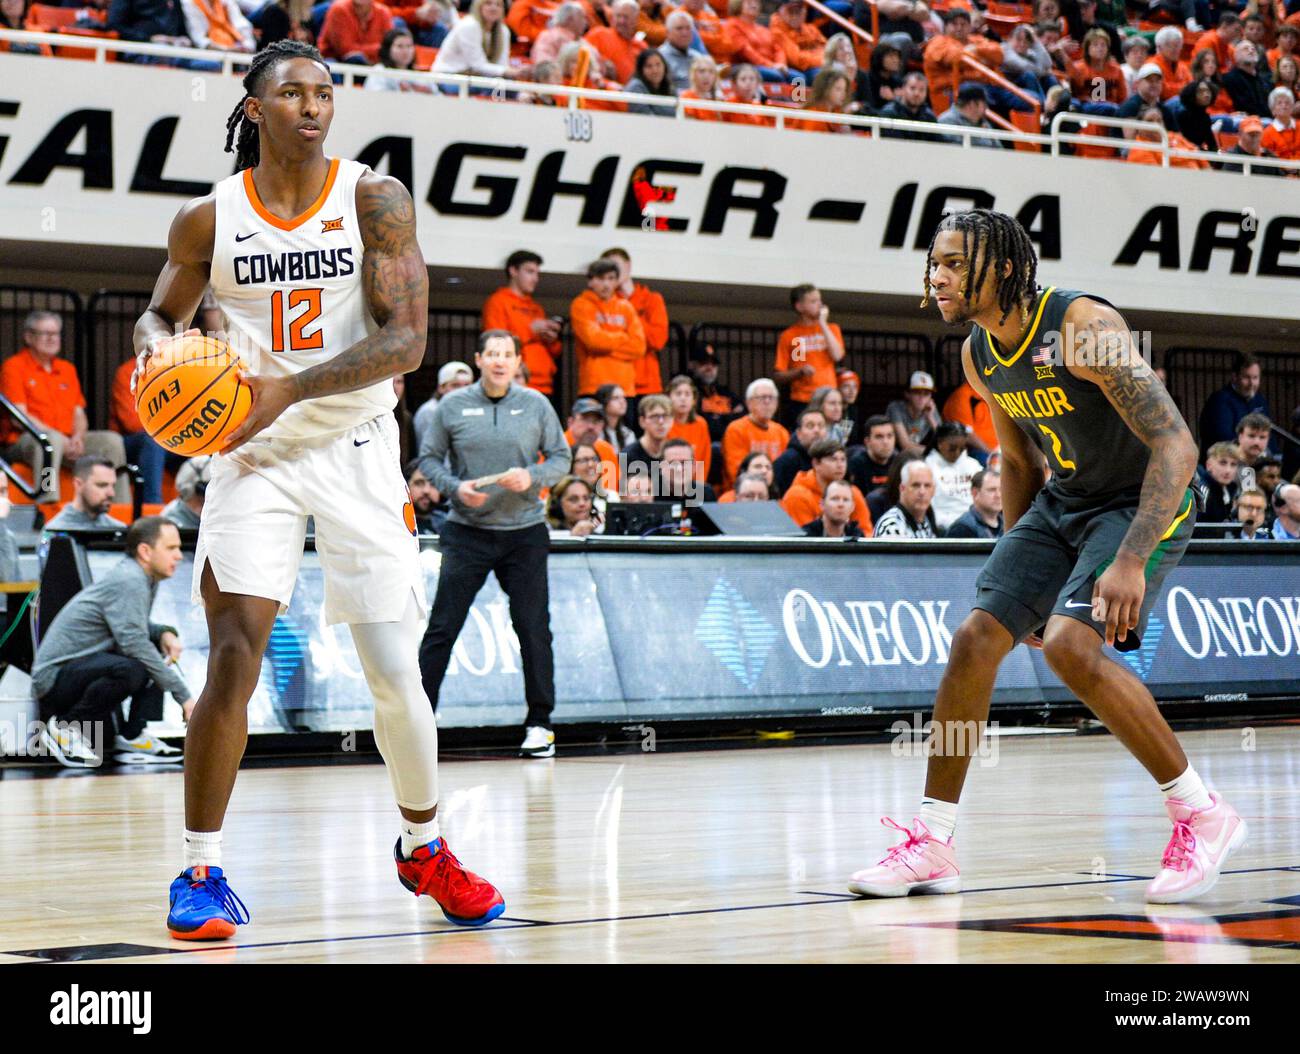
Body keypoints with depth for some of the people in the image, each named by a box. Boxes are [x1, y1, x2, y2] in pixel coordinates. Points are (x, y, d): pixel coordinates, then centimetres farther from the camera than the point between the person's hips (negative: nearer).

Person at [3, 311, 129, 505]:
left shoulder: (67, 369, 21)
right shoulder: (14, 366, 1)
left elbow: (79, 414, 17)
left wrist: (78, 436, -8)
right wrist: (62, 439, -18)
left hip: (67, 441, 6)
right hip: (23, 442, -6)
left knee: (112, 440, -15)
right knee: (51, 439, -40)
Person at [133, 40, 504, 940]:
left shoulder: (375, 200, -7)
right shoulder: (208, 220, -1)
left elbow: (406, 340, -14)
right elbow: (165, 309, 16)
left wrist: (290, 389, -25)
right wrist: (156, 342, -9)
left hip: (357, 450, 0)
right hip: (254, 453, 0)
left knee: (397, 672, 3)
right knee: (234, 662, -13)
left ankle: (424, 847, 26)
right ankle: (202, 871, -4)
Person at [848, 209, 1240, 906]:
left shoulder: (1083, 326, -26)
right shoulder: (978, 355, -1)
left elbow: (1176, 444, -30)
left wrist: (1131, 561, -37)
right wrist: (1021, 566, 18)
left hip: (1144, 502, -8)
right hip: (1061, 502, 8)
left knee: (1069, 643, -27)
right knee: (975, 639, -3)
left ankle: (1202, 815, -13)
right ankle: (933, 845, 8)